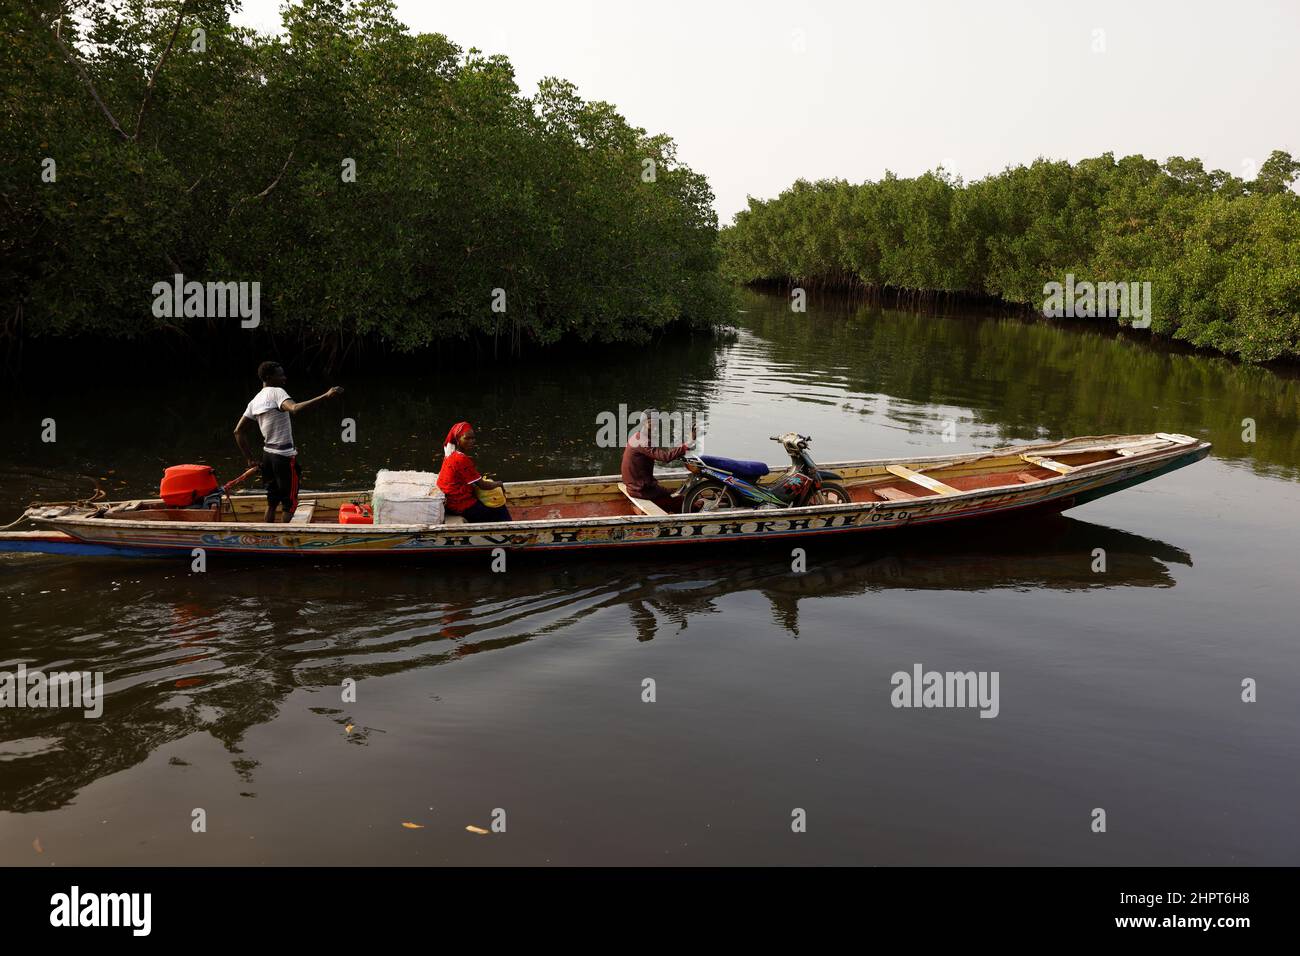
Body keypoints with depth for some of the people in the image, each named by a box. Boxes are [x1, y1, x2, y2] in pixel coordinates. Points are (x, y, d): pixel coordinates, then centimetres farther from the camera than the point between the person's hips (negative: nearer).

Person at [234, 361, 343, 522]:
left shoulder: (256, 400, 10)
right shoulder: (276, 392, -13)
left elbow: (238, 431, 11)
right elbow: (295, 409, -35)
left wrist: (249, 459, 13)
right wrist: (326, 396, -42)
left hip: (268, 454, 8)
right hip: (284, 456, -8)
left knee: (272, 501, 17)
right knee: (290, 504, 1)